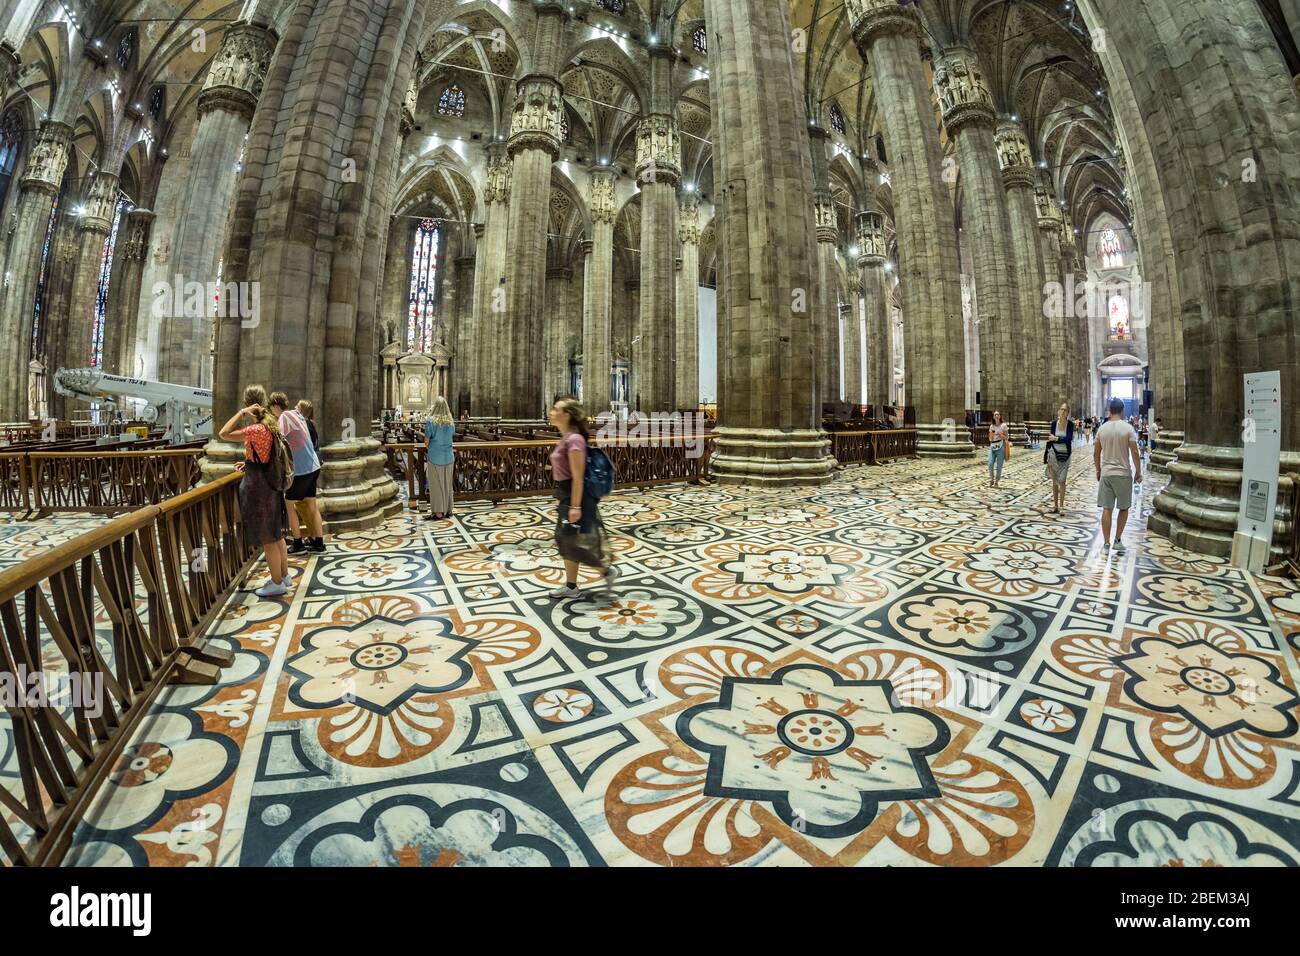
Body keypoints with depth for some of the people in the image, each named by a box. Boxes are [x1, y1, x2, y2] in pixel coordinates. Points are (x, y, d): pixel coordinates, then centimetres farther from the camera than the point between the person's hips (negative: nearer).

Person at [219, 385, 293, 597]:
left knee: (266, 539, 2)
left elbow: (223, 434, -25)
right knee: (276, 534, 18)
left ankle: (277, 583, 12)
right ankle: (284, 574, 29)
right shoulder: (272, 425, 5)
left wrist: (242, 413, -22)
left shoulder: (256, 429, -21)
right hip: (271, 484, 9)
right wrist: (249, 464, 19)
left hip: (257, 486, -9)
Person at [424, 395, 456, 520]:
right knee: (447, 483, 13)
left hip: (435, 456, -4)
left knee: (436, 484, 4)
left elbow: (427, 440, -5)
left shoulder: (431, 420, -10)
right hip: (449, 456, 4)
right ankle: (448, 510, 20)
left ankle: (438, 512, 6)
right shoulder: (450, 421, 1)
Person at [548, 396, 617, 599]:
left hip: (575, 496, -10)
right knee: (565, 542, 15)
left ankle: (608, 571, 14)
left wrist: (575, 506, -23)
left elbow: (578, 477, -23)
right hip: (566, 495, 10)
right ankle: (570, 585, 27)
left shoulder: (573, 440, -20)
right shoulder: (565, 438, 10)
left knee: (574, 544, -2)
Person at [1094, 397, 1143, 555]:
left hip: (1105, 473, 2)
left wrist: (1098, 471, 19)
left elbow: (1096, 453, 7)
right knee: (1124, 508, 13)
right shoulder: (1128, 428, -7)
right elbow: (1135, 452, -9)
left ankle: (1106, 543, 5)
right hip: (1123, 474, -2)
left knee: (1106, 509, 4)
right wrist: (1138, 472, 1)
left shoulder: (1102, 428, 2)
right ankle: (1118, 540, 13)